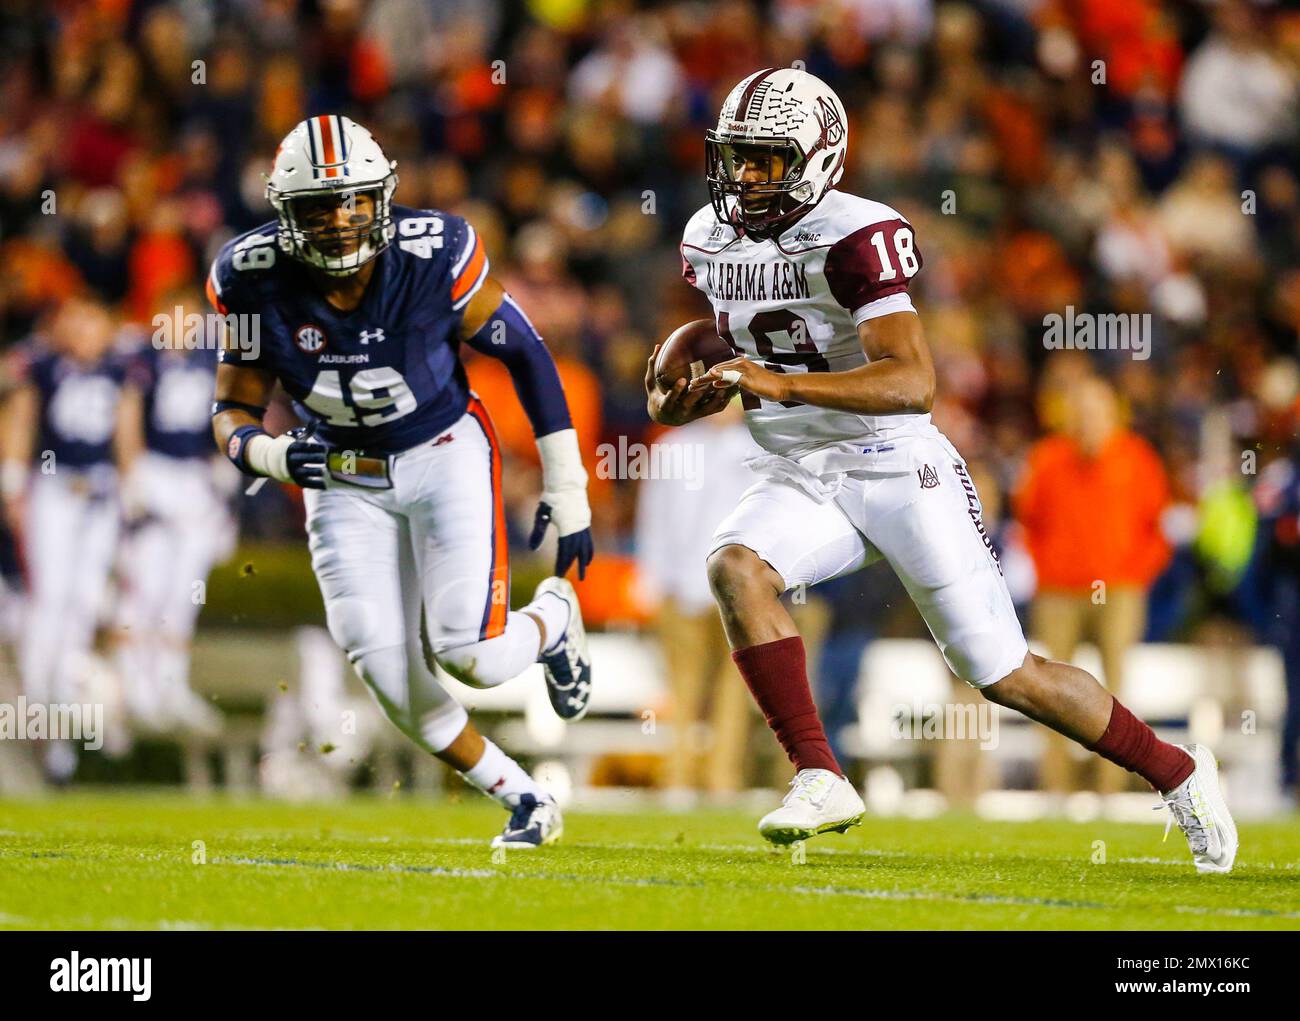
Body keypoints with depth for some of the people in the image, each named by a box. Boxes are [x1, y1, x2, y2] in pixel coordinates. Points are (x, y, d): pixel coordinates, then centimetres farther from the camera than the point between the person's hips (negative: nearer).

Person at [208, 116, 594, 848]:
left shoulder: (432, 254, -22)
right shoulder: (255, 280, -17)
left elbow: (525, 353, -8)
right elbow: (234, 411, -6)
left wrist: (567, 488, -5)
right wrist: (270, 454, -31)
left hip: (444, 451, -2)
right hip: (343, 479, 2)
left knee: (469, 655, -17)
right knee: (390, 676, -8)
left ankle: (555, 617, 21)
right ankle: (525, 802, 13)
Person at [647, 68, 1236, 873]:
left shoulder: (856, 239, -20)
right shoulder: (710, 242, 3)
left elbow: (914, 382, -31)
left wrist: (783, 384, -39)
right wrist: (678, 403, -1)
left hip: (901, 472, -6)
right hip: (801, 477, 6)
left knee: (1003, 675, -2)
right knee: (734, 566, -26)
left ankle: (1177, 771, 18)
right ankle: (820, 780, -22)